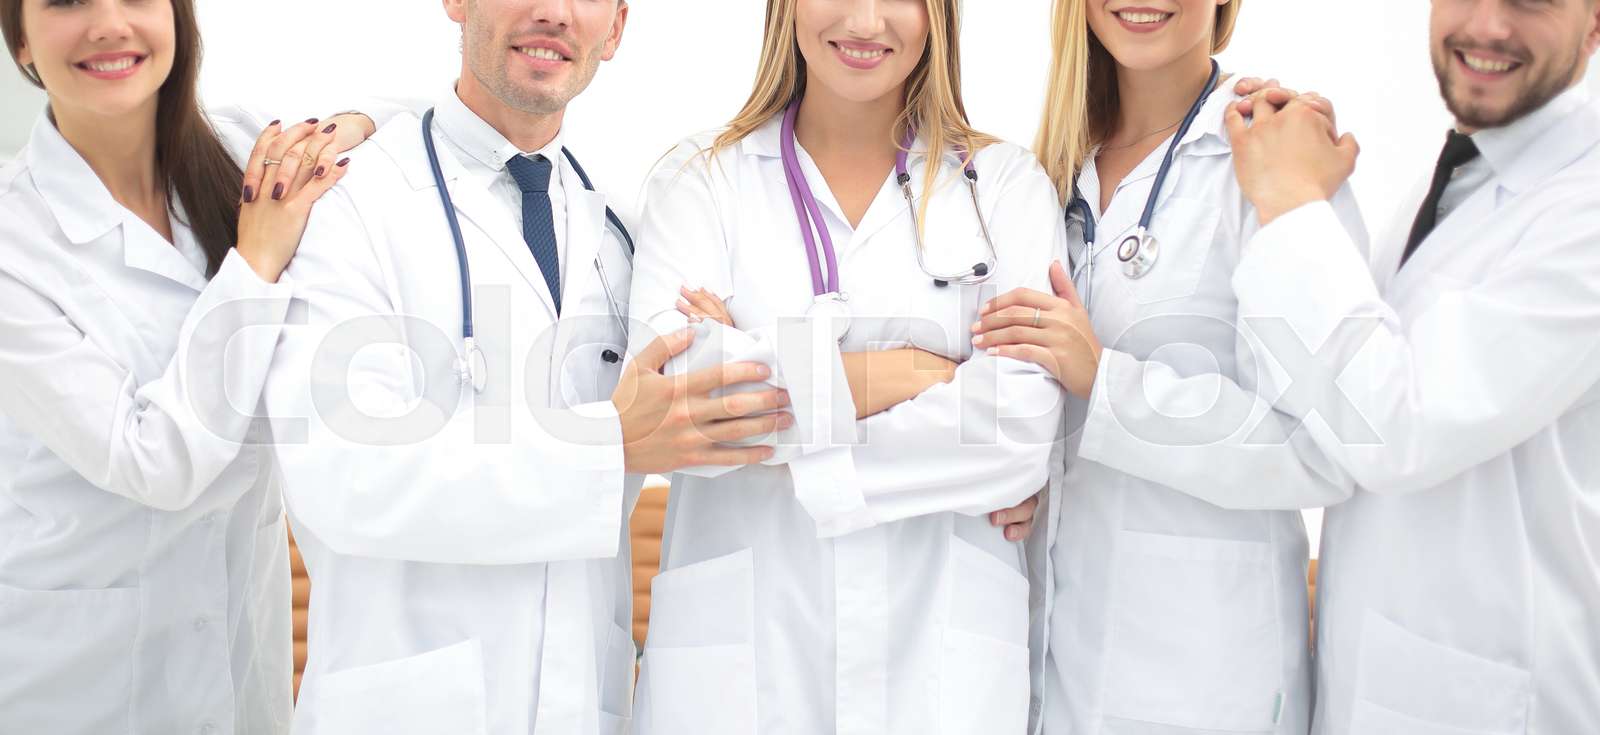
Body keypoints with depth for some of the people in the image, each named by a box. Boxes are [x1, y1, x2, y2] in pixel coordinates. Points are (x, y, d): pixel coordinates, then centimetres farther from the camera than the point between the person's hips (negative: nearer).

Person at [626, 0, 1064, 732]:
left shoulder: (1005, 181, 1)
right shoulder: (698, 177, 1)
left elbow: (1022, 424, -11)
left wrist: (766, 371, -11)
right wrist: (898, 373, -12)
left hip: (942, 650, 0)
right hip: (738, 646, 0)